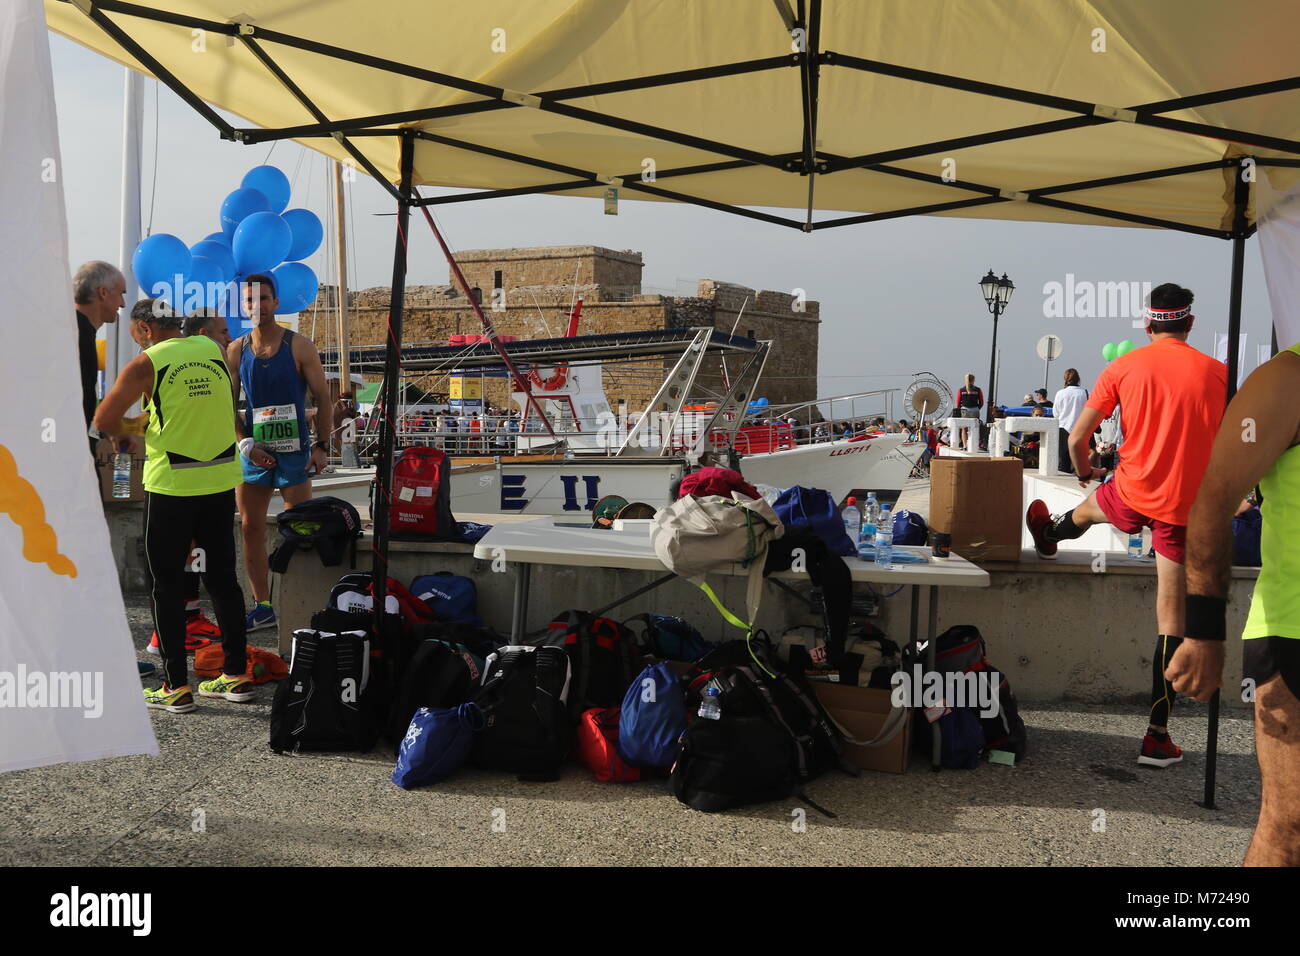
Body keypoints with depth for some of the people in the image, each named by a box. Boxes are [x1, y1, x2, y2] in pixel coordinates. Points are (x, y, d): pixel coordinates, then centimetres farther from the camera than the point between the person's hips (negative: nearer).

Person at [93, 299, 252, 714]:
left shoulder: (147, 363, -7)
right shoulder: (213, 350, 7)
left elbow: (103, 420, -4)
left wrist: (125, 436, 19)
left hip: (171, 484, -5)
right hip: (221, 479, 5)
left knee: (168, 584, 5)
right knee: (222, 576, 12)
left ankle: (176, 687, 7)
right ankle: (236, 675, 18)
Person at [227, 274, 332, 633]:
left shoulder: (300, 347, -2)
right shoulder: (235, 351, 7)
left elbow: (323, 399, -1)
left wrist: (321, 446, -10)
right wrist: (245, 443, -4)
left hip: (294, 451, -4)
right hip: (254, 452, 4)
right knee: (251, 528, 5)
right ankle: (262, 606, 14)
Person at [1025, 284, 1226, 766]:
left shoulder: (1123, 367, -2)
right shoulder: (1217, 373, -2)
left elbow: (1077, 439, 0)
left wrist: (1086, 472, 22)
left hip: (1133, 493, 0)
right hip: (1186, 506, 0)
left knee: (1088, 509, 37)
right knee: (1170, 613, 3)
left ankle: (1049, 533, 71)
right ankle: (1158, 735, 5)